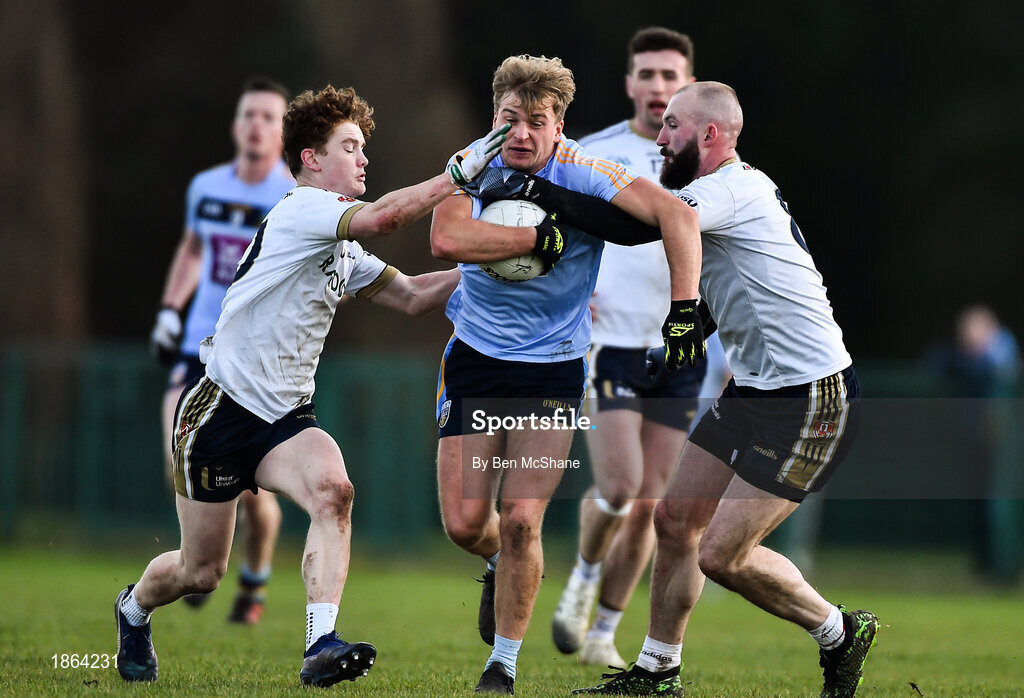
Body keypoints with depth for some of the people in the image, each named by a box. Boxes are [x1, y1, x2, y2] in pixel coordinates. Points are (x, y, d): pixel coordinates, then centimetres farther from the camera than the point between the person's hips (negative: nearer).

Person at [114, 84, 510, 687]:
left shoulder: (343, 250, 15)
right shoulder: (299, 211, -13)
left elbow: (412, 295, 19)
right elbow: (382, 216, -30)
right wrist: (461, 172, -26)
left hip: (287, 416, 7)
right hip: (220, 410, -7)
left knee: (333, 489, -27)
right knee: (200, 572, 3)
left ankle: (322, 646, -35)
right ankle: (134, 608, 39)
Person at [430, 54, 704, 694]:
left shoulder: (583, 175, -14)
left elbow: (678, 214, -22)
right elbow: (447, 238, -24)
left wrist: (685, 310, -29)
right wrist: (540, 238, -27)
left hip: (553, 370, -2)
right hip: (474, 359, 2)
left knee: (521, 522, -10)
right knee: (465, 523, -1)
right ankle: (501, 566, 36)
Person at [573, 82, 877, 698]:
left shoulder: (736, 189, -18)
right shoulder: (726, 195, 13)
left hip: (811, 401, -10)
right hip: (752, 391, 10)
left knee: (721, 555, -9)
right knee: (675, 520, 10)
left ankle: (839, 634, 12)